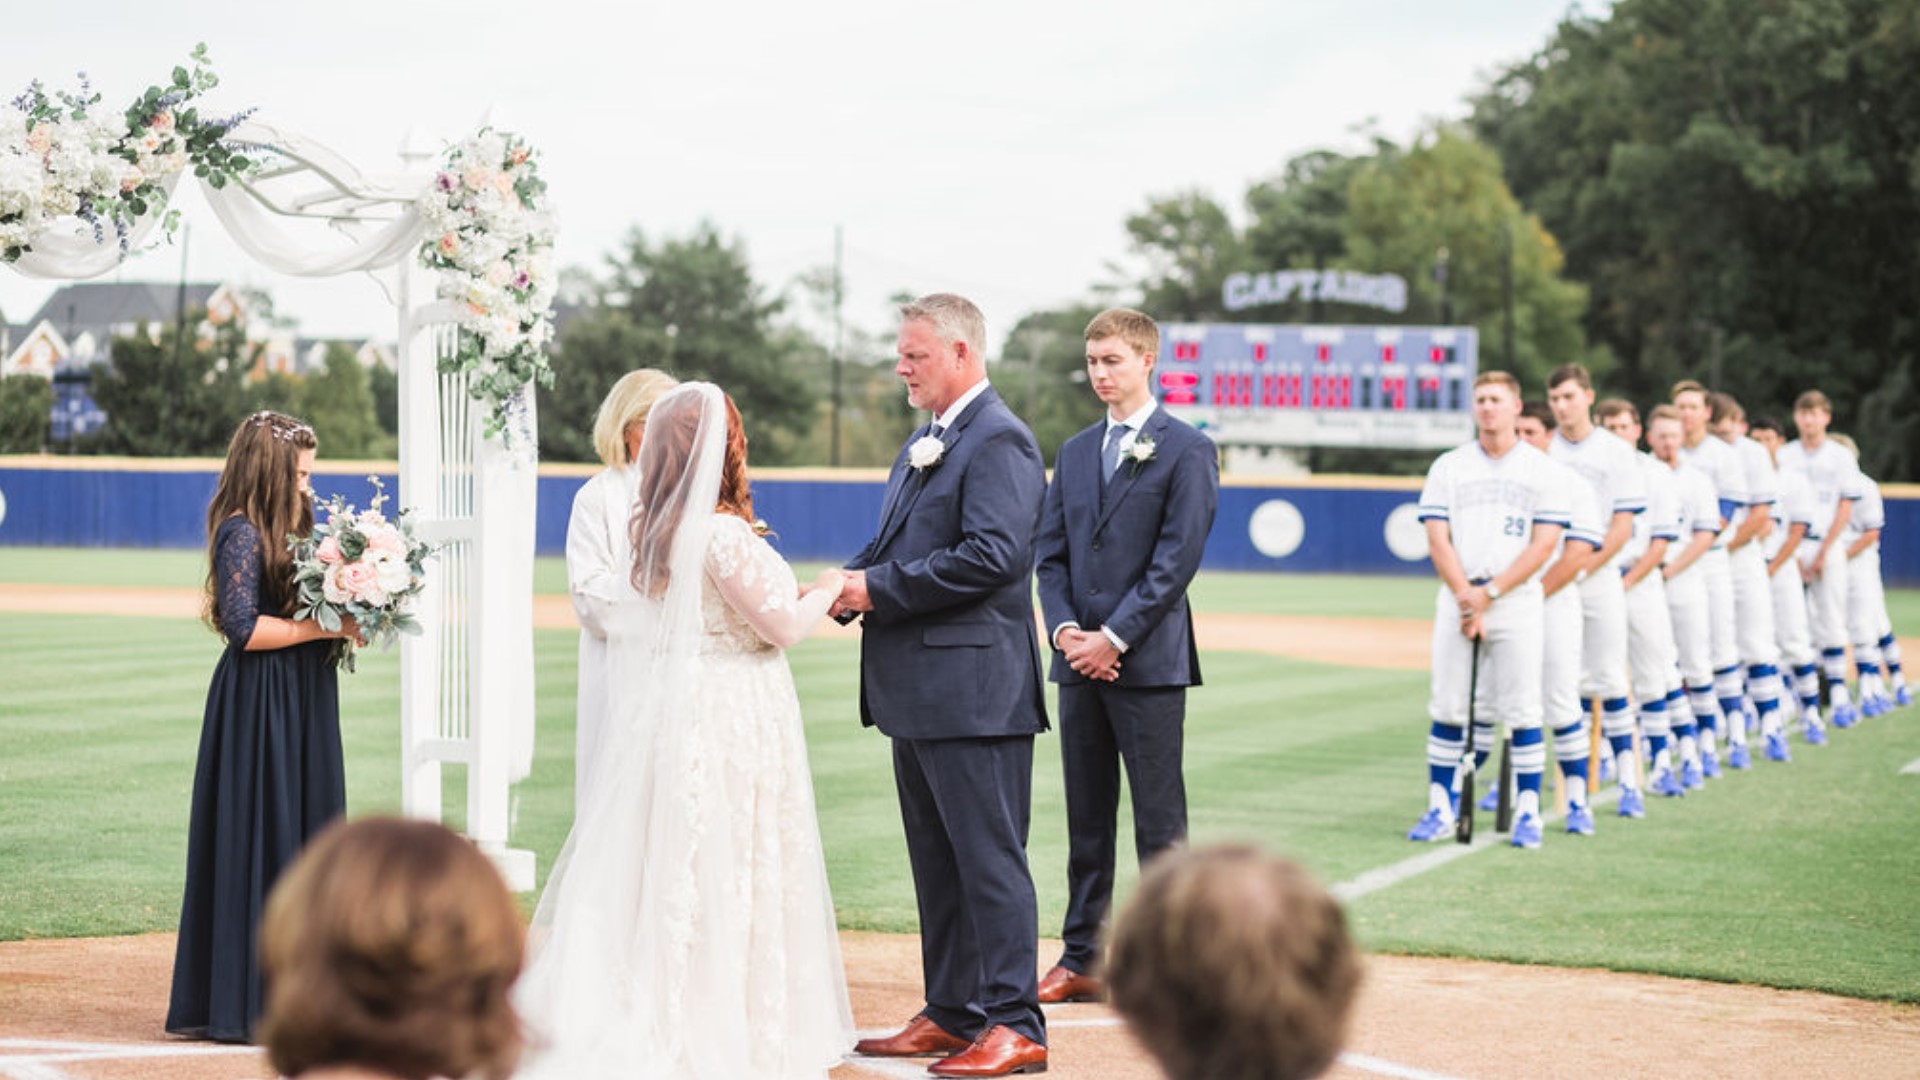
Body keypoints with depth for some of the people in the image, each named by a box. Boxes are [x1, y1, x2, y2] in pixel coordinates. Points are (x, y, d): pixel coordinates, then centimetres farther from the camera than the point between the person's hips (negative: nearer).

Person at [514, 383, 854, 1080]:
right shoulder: (724, 534, -19)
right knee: (726, 878, 0)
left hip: (662, 710, 8)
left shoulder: (651, 529, 5)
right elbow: (783, 625, -11)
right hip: (729, 718, -8)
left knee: (660, 871, 11)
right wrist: (826, 590, 7)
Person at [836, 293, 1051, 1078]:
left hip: (975, 691, -10)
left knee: (989, 859, -6)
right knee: (937, 861, 14)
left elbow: (994, 554, -23)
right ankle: (952, 1014, 22)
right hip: (918, 691, 10)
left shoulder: (998, 440, -12)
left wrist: (881, 590, -18)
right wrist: (856, 581, 1)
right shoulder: (925, 443, 19)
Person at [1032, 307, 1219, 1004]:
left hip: (1148, 659, -6)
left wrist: (1115, 637, -14)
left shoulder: (1186, 449, -4)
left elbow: (1176, 559, -10)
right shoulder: (1074, 453, 15)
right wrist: (1064, 629, -5)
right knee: (1086, 817, 10)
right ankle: (1081, 960, 16)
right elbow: (1050, 553, 12)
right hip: (1080, 659, 6)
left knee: (1159, 819, -1)